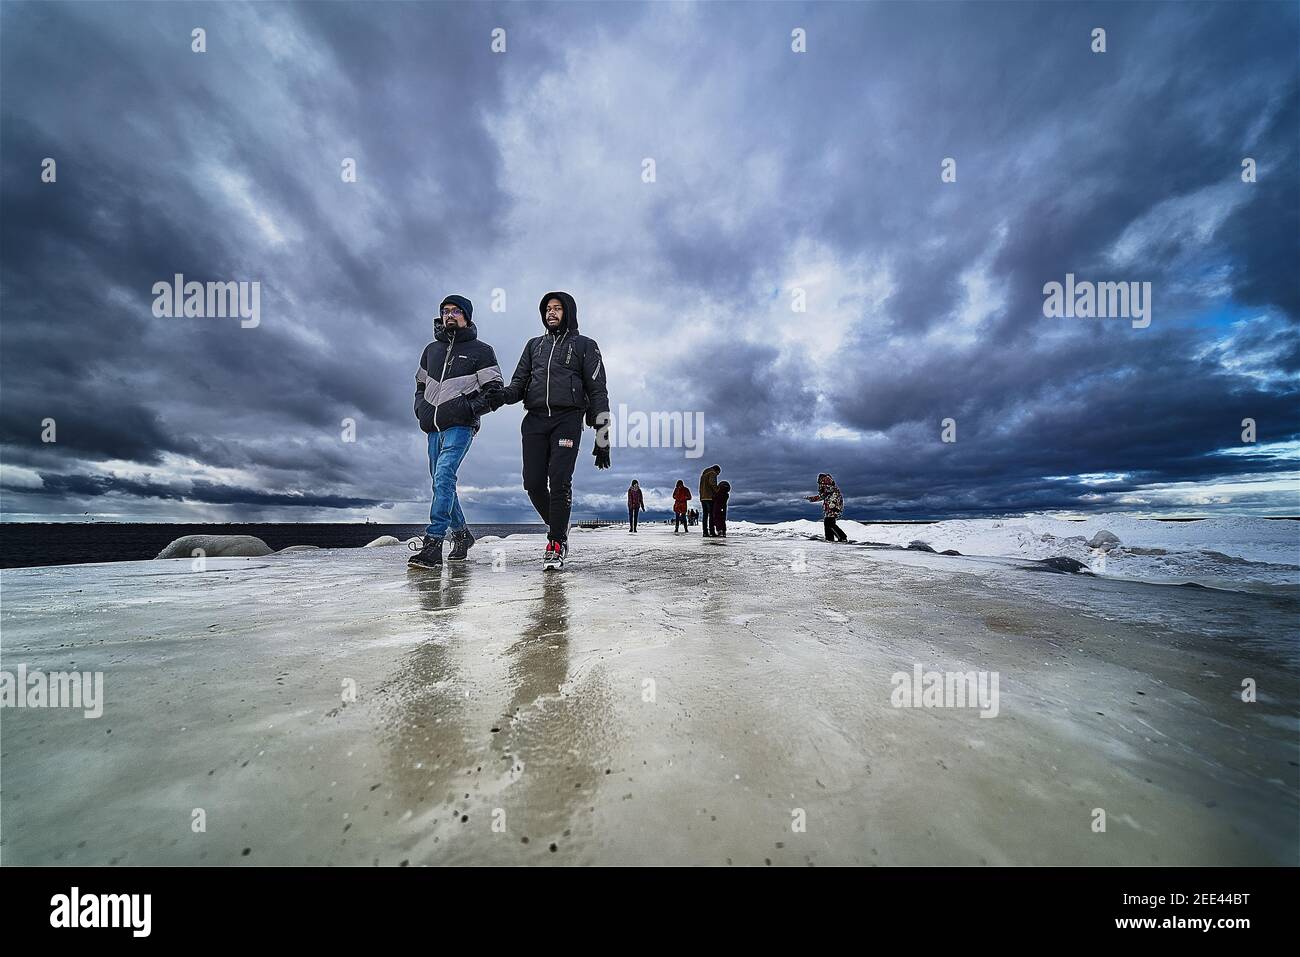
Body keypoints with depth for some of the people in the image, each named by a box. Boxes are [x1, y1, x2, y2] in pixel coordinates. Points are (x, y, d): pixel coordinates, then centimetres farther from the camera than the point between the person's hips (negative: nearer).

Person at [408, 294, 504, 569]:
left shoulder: (481, 350, 3)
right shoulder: (432, 349, 19)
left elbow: (494, 389, -2)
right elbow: (420, 383, 29)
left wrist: (469, 408, -14)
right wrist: (422, 409, 11)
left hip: (460, 426, -7)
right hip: (434, 427, 7)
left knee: (444, 477, -21)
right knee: (441, 482, 11)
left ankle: (433, 544, -22)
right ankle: (461, 534, 28)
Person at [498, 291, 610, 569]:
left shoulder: (584, 345, 12)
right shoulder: (534, 345, 25)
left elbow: (598, 393, 5)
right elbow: (519, 382, 20)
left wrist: (602, 439, -2)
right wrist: (502, 395, -7)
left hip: (567, 419, -4)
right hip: (535, 420, 4)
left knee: (559, 482, -13)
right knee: (533, 483, -3)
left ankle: (555, 545, -2)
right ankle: (558, 527, 22)